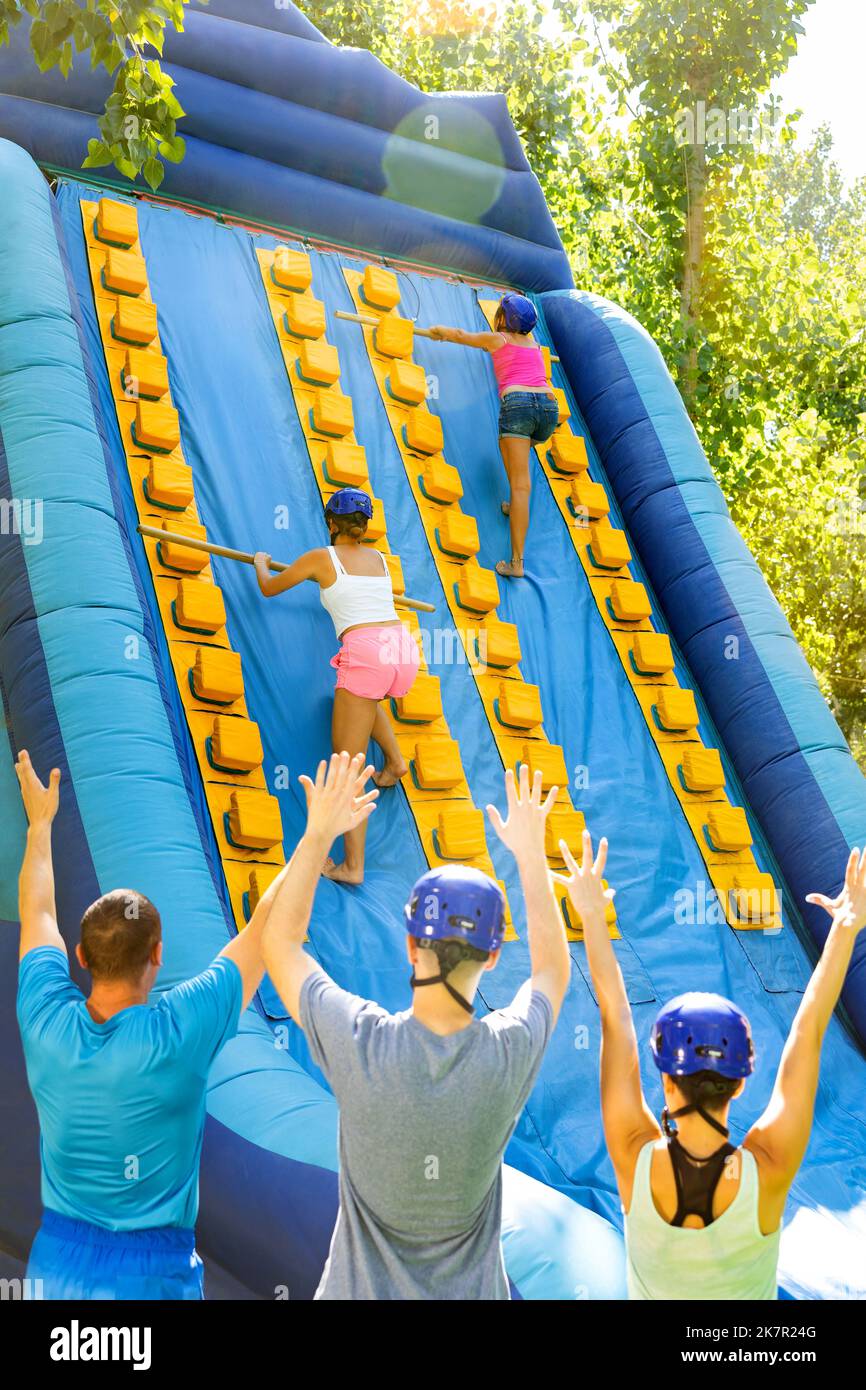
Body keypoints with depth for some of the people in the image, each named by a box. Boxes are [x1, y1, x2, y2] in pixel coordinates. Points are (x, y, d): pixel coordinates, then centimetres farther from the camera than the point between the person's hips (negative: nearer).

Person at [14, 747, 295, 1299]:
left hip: (56, 1260, 4)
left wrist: (41, 822, 19)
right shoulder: (179, 1032, -25)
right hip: (151, 1273, -4)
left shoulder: (47, 1022, -14)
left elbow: (37, 914, 5)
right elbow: (270, 924, -16)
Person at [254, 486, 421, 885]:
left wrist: (261, 563, 44)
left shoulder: (321, 557, 9)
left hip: (365, 651, -6)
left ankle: (352, 866, -3)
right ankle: (395, 759, 25)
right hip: (404, 647, 6)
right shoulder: (379, 558, 22)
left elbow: (268, 588, 22)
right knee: (363, 692, 41)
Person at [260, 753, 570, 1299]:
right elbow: (553, 966, 3)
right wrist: (530, 850, 9)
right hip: (471, 1288, 2)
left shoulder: (361, 1045, -26)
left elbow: (280, 942, -7)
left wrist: (318, 833, -3)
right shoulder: (510, 1053, -21)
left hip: (364, 1288, -1)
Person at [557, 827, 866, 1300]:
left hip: (652, 1291, 1)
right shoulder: (768, 1169, -32)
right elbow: (808, 1032, -28)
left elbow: (616, 1020, -24)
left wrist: (592, 918, -17)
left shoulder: (636, 1159, -31)